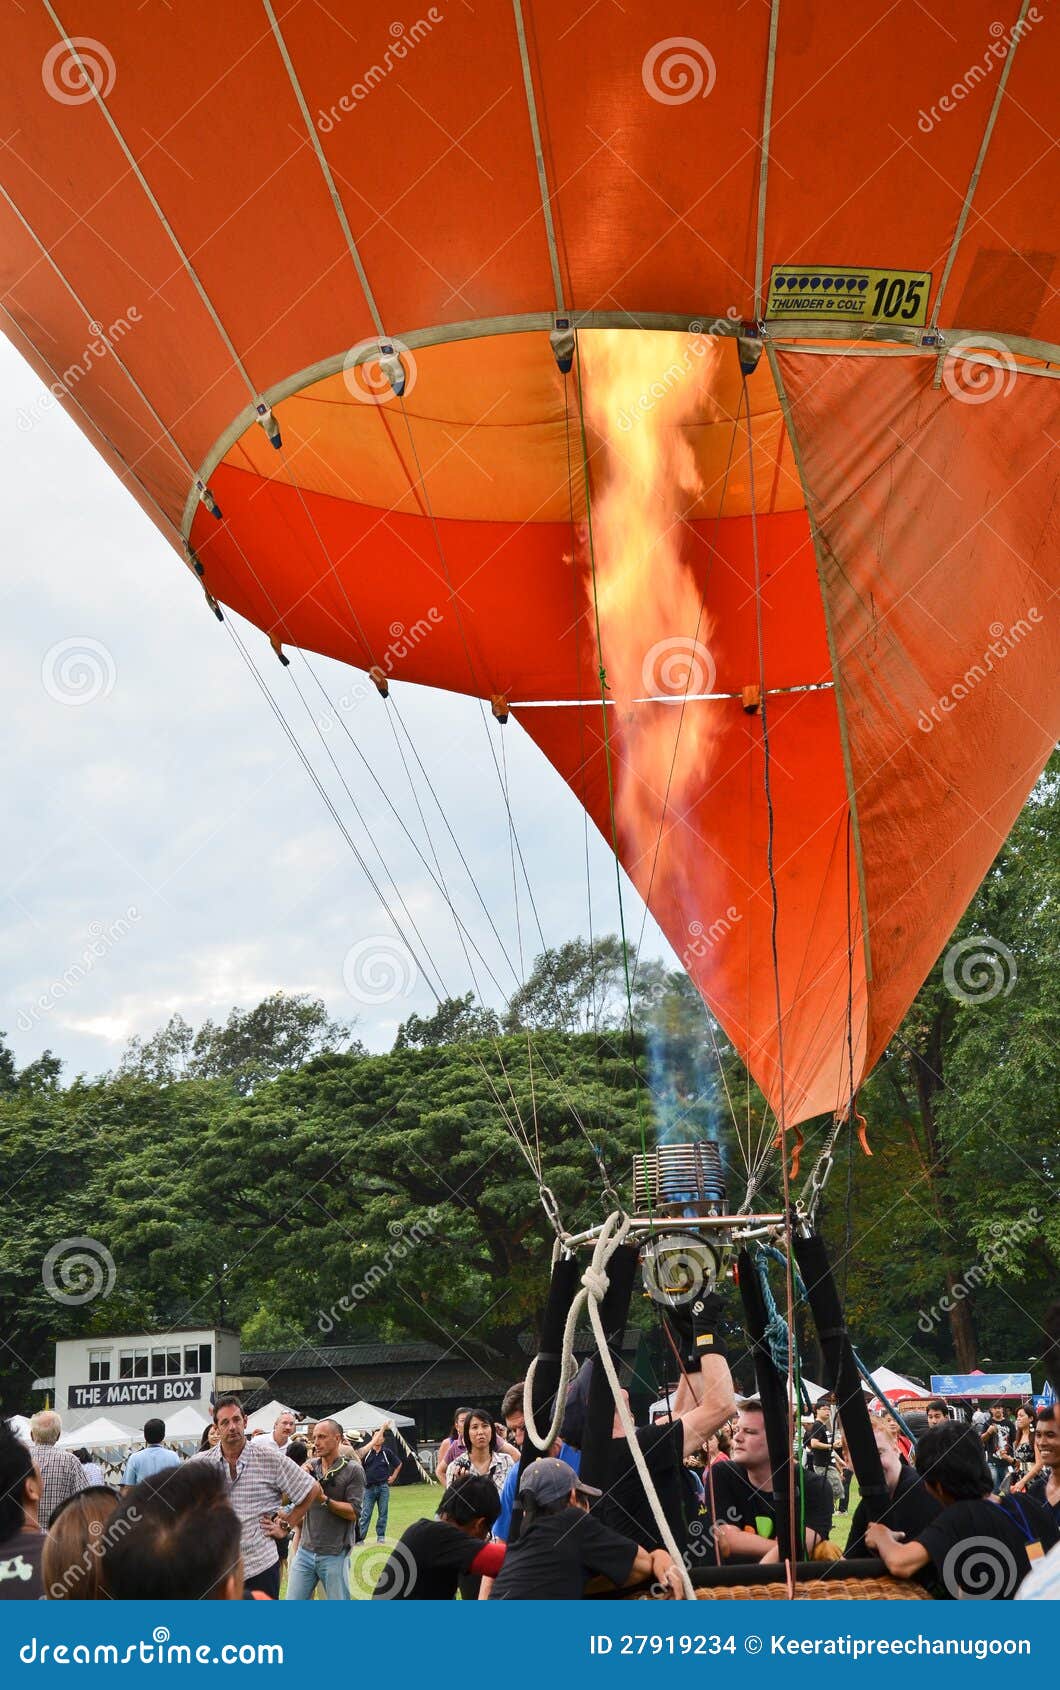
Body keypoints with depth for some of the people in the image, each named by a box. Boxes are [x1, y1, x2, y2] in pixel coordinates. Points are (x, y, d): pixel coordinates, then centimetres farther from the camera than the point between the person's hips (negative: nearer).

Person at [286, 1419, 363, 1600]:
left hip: (335, 1554, -4)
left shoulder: (353, 1470, -6)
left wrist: (324, 1499, -21)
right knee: (293, 1601, 4)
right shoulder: (311, 1466, 6)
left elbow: (353, 1512, -12)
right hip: (305, 1550, 4)